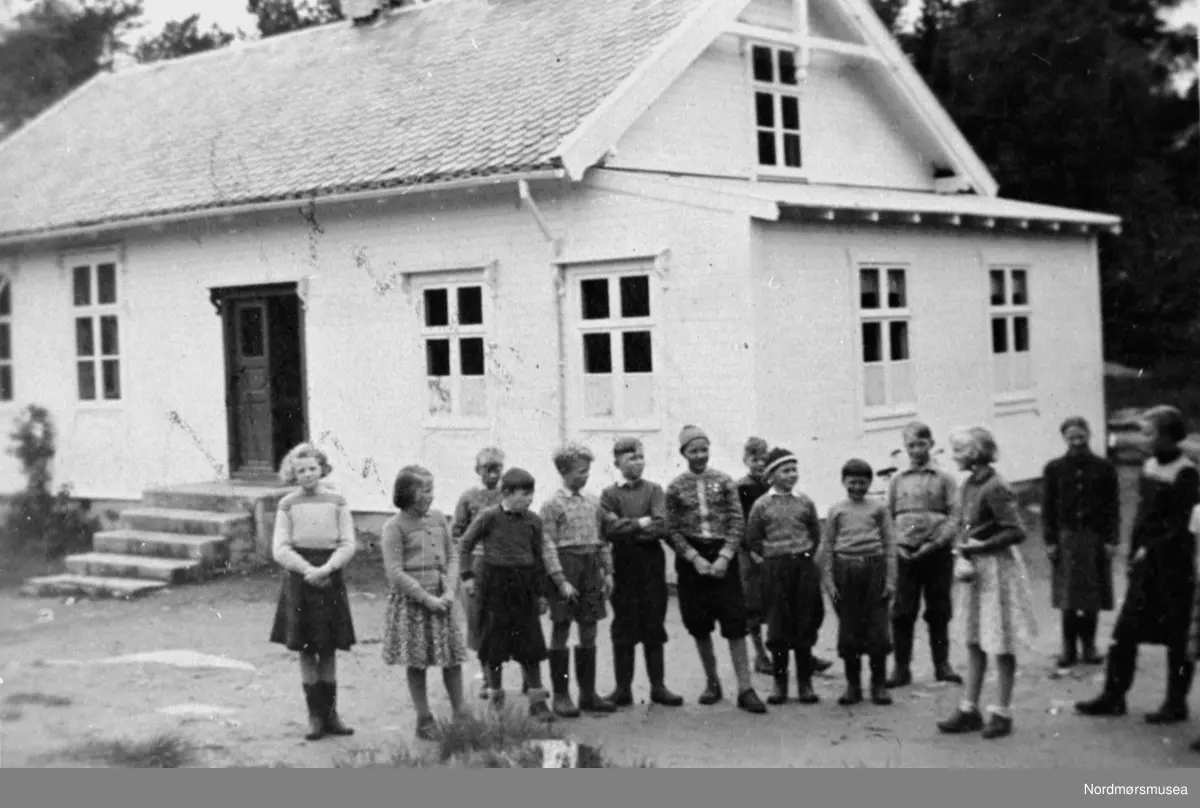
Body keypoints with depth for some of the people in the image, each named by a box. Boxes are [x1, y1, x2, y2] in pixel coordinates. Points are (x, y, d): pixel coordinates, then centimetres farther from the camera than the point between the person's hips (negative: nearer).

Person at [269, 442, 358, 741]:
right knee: (306, 652, 2)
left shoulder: (337, 502, 2)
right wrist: (308, 571, -15)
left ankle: (330, 713, 13)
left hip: (330, 580, 1)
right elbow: (280, 549, -3)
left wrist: (325, 569, -16)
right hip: (299, 580, 0)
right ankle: (315, 716, 9)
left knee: (328, 651, 5)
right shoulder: (288, 505, 1)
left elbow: (349, 544, -1)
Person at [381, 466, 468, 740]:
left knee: (452, 659, 5)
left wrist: (450, 590, -5)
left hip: (441, 598, 4)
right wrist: (426, 598, -14)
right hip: (410, 601, -4)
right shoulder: (395, 527, -8)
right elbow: (395, 572, -12)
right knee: (416, 664, 3)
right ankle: (424, 720, 13)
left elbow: (453, 556, 10)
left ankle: (460, 715, 15)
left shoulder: (438, 518, 7)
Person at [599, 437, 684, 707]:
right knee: (623, 629, 3)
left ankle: (658, 687, 12)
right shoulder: (610, 494, 4)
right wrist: (641, 523, -9)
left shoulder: (654, 490, 5)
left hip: (653, 564, 1)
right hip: (623, 566, -1)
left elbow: (661, 527, -8)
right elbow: (610, 529, -10)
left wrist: (628, 529, -12)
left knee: (654, 627, 6)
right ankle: (623, 688, 10)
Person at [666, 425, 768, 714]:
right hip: (691, 559, 1)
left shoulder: (724, 481, 3)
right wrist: (695, 558, -11)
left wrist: (724, 557, -13)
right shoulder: (675, 487, 3)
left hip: (723, 557, -1)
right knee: (699, 626, 6)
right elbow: (673, 529, 0)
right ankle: (712, 682, 20)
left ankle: (745, 688, -5)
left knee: (735, 624, -6)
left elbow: (737, 522, -1)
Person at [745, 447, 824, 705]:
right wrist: (772, 557, 1)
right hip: (775, 570, -1)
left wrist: (806, 556, 4)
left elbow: (816, 534, 14)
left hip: (804, 567, 1)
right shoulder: (762, 505, 0)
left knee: (805, 626, 3)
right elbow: (752, 540, 6)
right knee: (778, 628, 2)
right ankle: (780, 683, 11)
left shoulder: (805, 502, 5)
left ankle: (805, 683, 11)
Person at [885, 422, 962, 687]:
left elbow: (954, 518, -3)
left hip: (937, 553, -1)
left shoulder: (943, 479, 2)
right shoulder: (897, 481, 8)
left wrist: (936, 542, -14)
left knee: (939, 611, 6)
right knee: (902, 612, 1)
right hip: (906, 553, 1)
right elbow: (887, 518, 9)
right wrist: (897, 545, -5)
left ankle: (942, 664, 17)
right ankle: (901, 667, 7)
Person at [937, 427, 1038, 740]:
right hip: (973, 568, 8)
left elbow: (1016, 532, -19)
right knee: (974, 642, 13)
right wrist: (963, 553, 2)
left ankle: (1003, 713, 12)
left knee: (1001, 645, 2)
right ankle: (969, 710, 20)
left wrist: (982, 546, -21)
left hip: (996, 568, -8)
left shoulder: (995, 488, -18)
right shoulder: (968, 485, 7)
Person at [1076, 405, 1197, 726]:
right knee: (1124, 629, 7)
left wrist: (1152, 549, -16)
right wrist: (1134, 552, 12)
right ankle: (1113, 696, 13)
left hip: (1173, 565, -8)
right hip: (1144, 564, 8)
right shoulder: (1150, 465, 10)